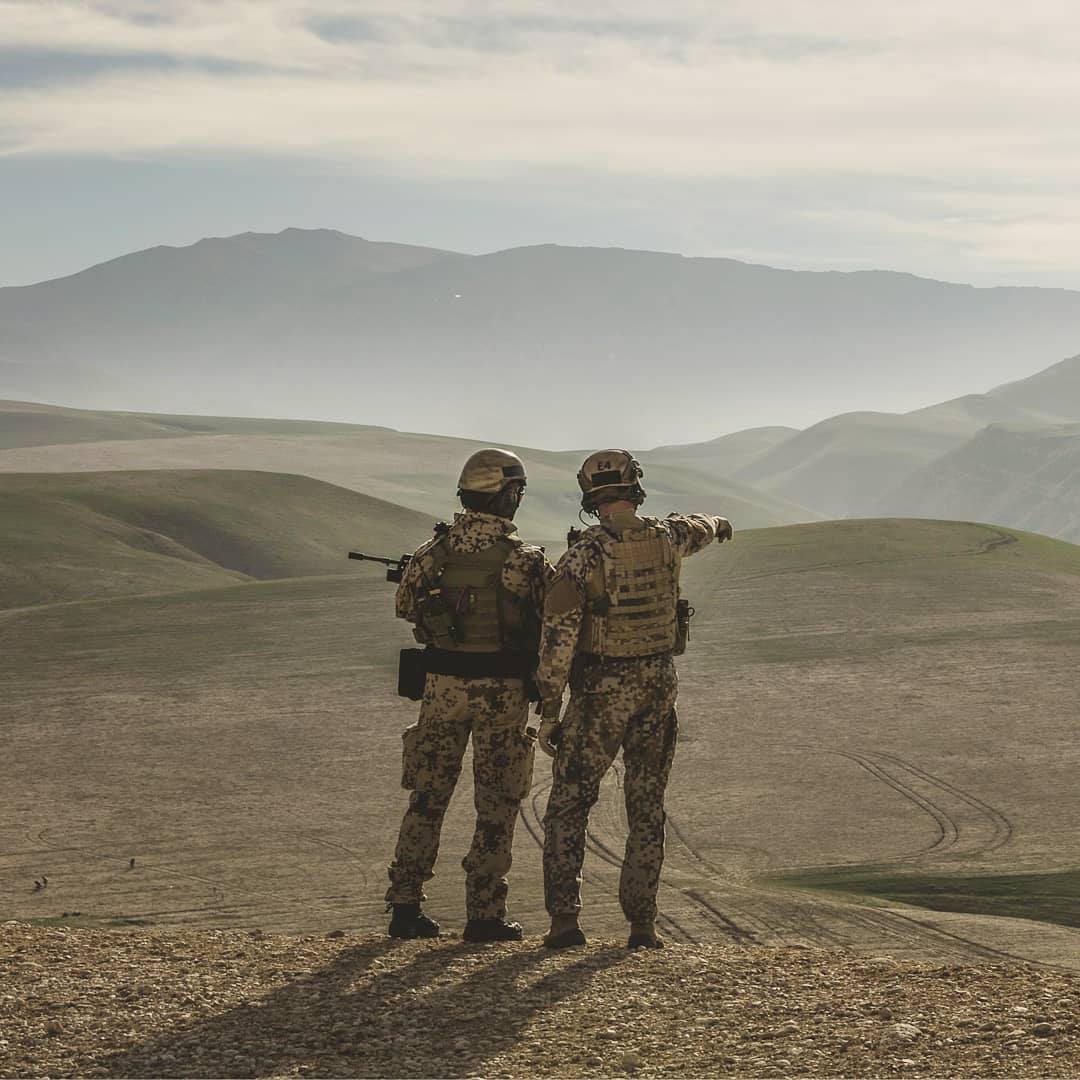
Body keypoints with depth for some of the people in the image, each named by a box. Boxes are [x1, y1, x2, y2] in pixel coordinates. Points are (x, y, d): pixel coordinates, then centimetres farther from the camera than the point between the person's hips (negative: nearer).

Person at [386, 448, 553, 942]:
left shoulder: (433, 551, -2)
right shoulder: (523, 559, -13)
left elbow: (405, 605, 14)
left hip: (443, 684, 3)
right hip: (501, 691, -3)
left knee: (428, 795, 12)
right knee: (497, 804, 6)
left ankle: (405, 906, 12)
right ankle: (485, 914, 5)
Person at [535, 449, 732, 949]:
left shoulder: (581, 557, -14)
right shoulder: (666, 538, -1)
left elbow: (557, 639, -16)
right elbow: (694, 528, 26)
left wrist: (548, 712, -10)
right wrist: (716, 523, 51)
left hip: (600, 692, -4)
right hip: (659, 684, 4)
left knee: (569, 804, 5)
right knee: (647, 809, 11)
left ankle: (564, 918, -3)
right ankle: (642, 923, 10)